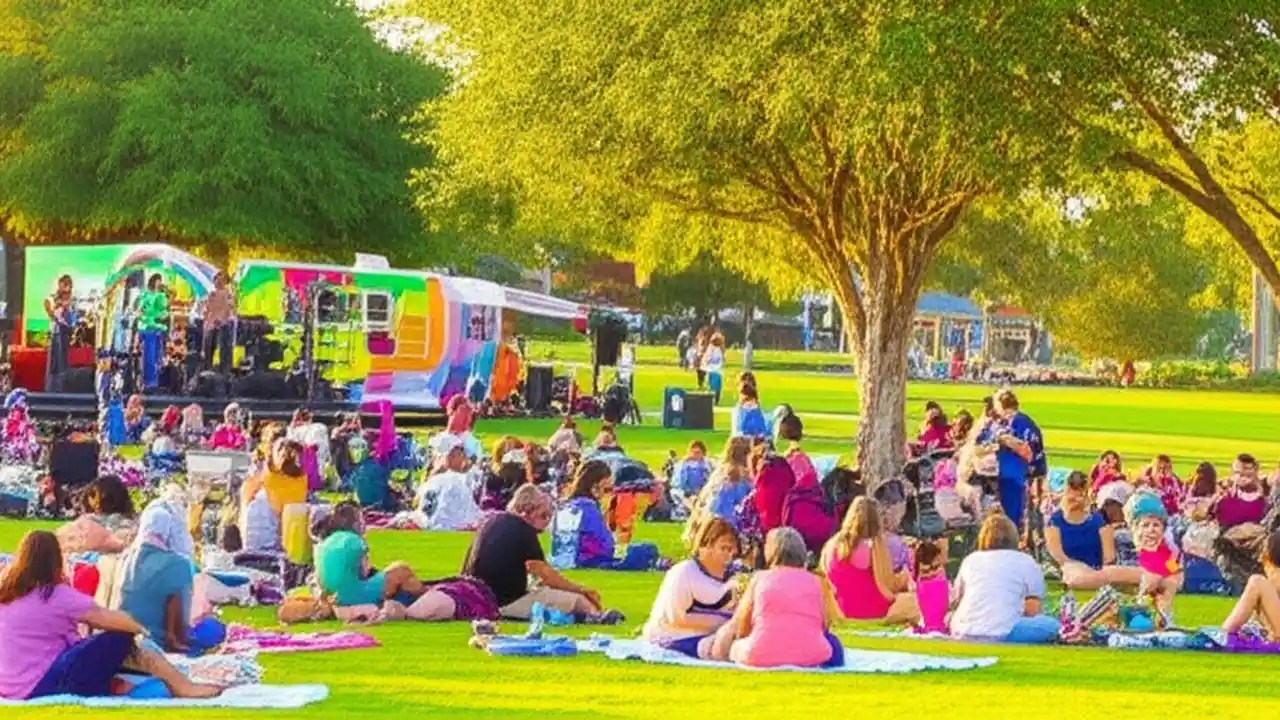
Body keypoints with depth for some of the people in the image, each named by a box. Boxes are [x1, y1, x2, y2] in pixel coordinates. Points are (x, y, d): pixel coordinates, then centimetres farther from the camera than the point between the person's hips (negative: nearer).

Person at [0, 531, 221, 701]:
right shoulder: (54, 595, -12)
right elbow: (114, 620, -9)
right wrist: (140, 629, 8)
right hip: (44, 686, -8)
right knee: (120, 638, -4)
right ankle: (181, 686, 1)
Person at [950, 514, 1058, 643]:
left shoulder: (970, 559, 21)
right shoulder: (1026, 562, 10)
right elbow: (1032, 610, 6)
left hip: (962, 633, 4)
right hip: (1001, 635, -4)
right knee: (1051, 625, 14)